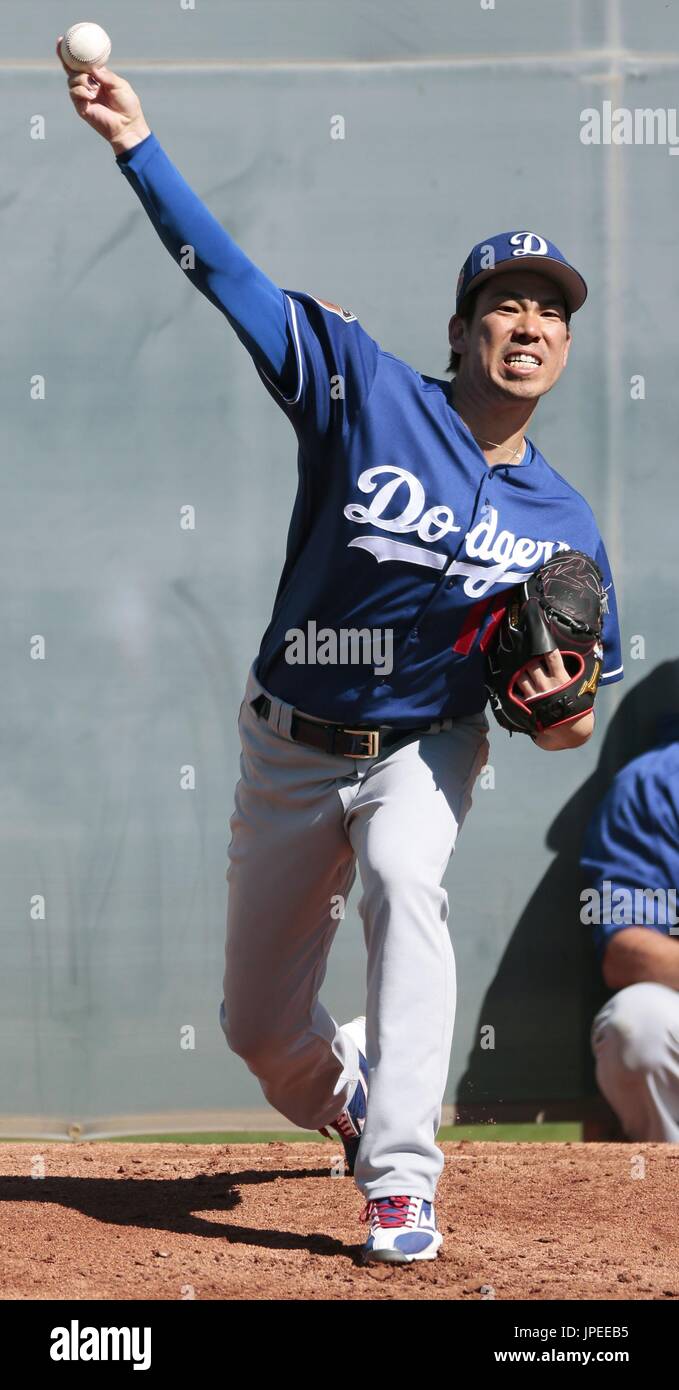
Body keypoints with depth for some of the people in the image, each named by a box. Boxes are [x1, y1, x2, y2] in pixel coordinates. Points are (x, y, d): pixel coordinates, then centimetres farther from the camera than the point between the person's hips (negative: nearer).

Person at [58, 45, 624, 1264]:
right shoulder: (364, 388, -12)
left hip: (424, 748, -1)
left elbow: (572, 726, 2)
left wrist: (559, 704, -23)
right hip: (291, 744, 1)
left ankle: (400, 1184, -36)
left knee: (405, 882, -36)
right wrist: (139, 145, -26)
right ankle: (348, 1099, 48)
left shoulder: (564, 524, -6)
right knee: (259, 1026, 9)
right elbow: (224, 273, -17)